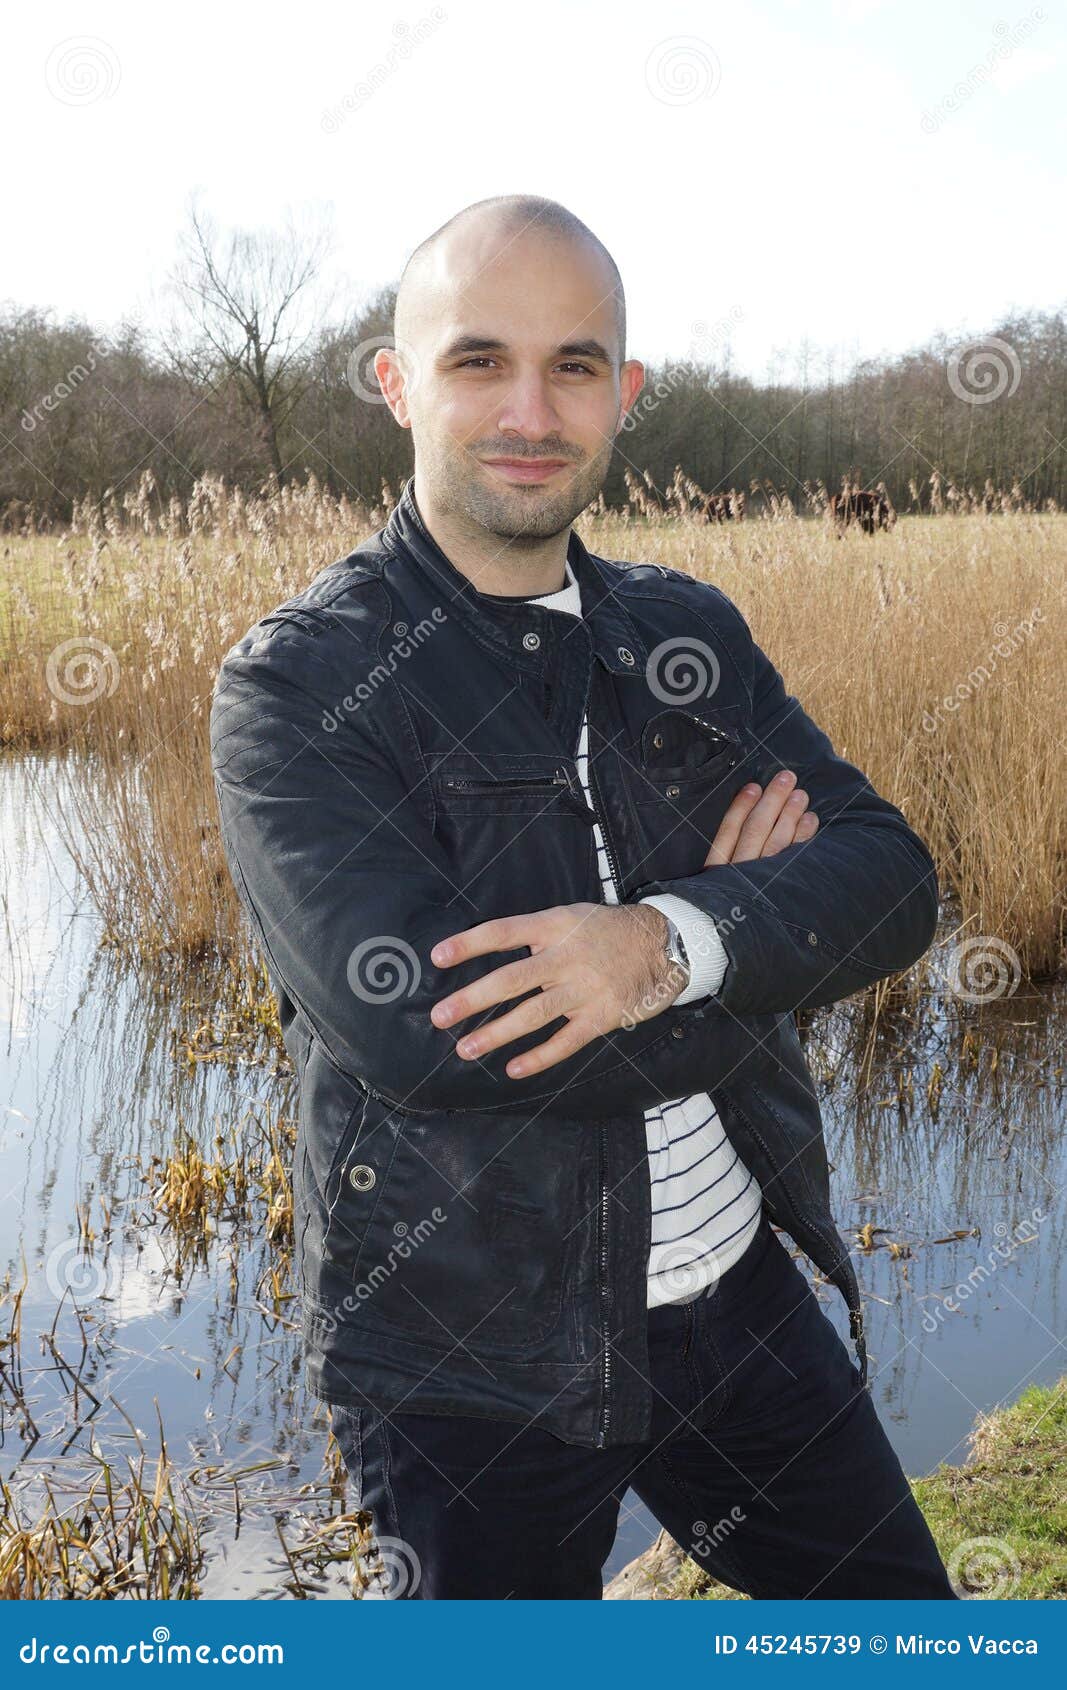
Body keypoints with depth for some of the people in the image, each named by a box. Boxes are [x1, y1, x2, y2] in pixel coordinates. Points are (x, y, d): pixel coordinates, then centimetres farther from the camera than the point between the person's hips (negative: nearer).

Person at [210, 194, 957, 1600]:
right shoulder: (297, 686, -13)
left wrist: (670, 943, -26)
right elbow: (412, 1027, -26)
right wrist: (761, 934, -16)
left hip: (736, 1289, 5)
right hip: (471, 1366, -4)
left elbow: (893, 877, -6)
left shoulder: (690, 634, 3)